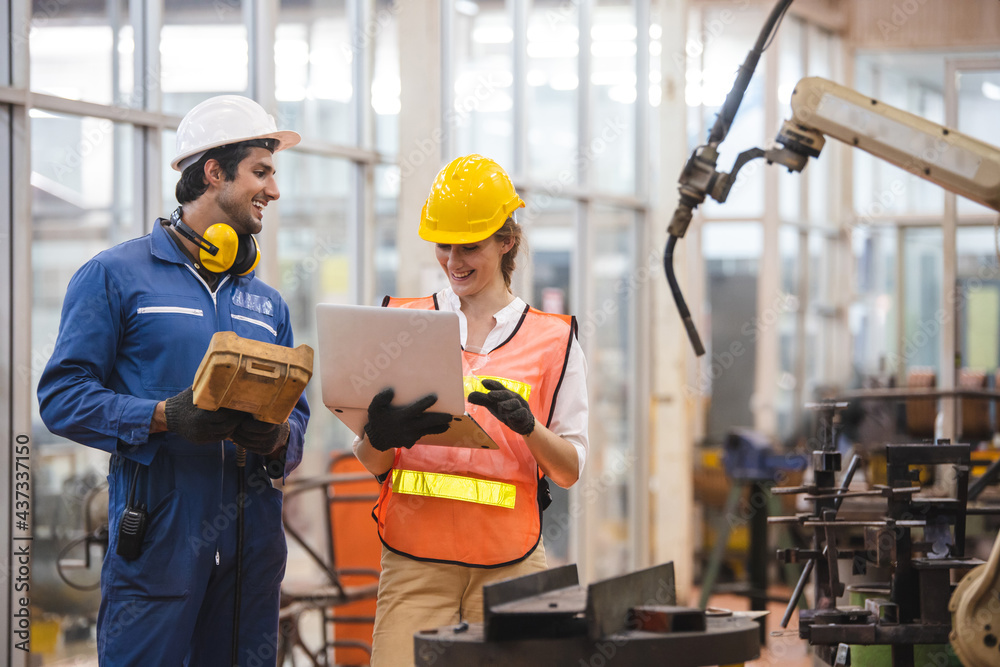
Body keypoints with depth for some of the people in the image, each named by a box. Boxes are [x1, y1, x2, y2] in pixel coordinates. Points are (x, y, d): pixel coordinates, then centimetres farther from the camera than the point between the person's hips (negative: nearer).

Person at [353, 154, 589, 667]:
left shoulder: (553, 338, 8)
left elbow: (570, 470, 6)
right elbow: (371, 464, 9)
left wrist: (526, 424, -14)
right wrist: (381, 437, -14)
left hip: (509, 565, 0)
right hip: (415, 561, 0)